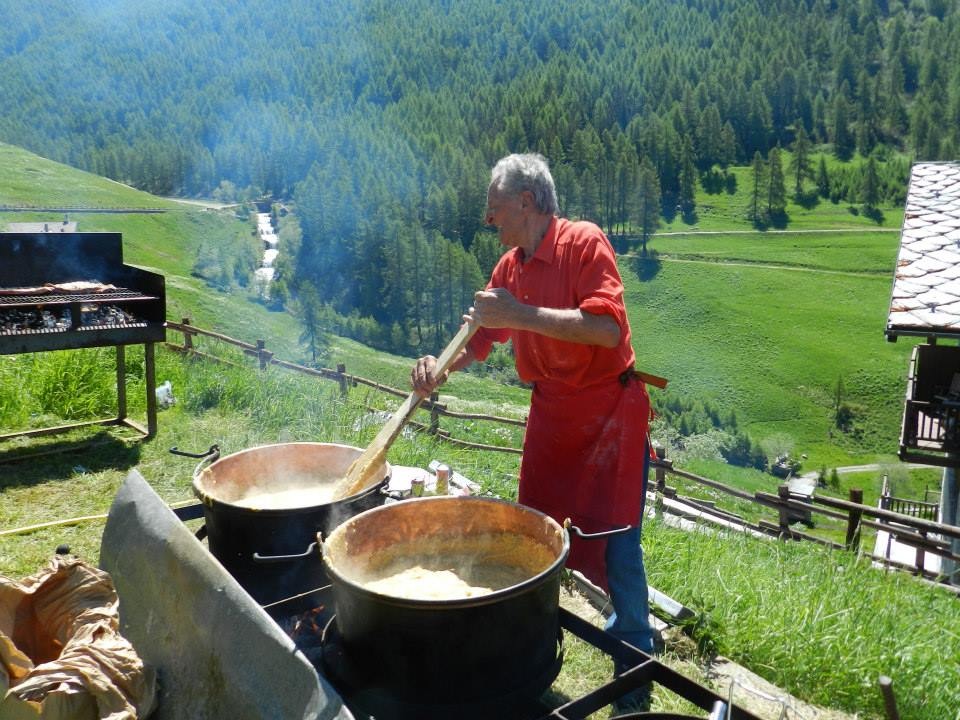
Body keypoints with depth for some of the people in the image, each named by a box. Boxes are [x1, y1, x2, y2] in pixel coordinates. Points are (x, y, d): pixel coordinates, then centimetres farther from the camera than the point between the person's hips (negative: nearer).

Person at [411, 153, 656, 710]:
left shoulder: (584, 242, -17)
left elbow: (609, 328, -29)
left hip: (610, 409, -7)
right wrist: (441, 367, -11)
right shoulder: (510, 266, 5)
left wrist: (521, 313, -29)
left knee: (614, 538, -3)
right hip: (551, 410, 7)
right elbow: (483, 334, 9)